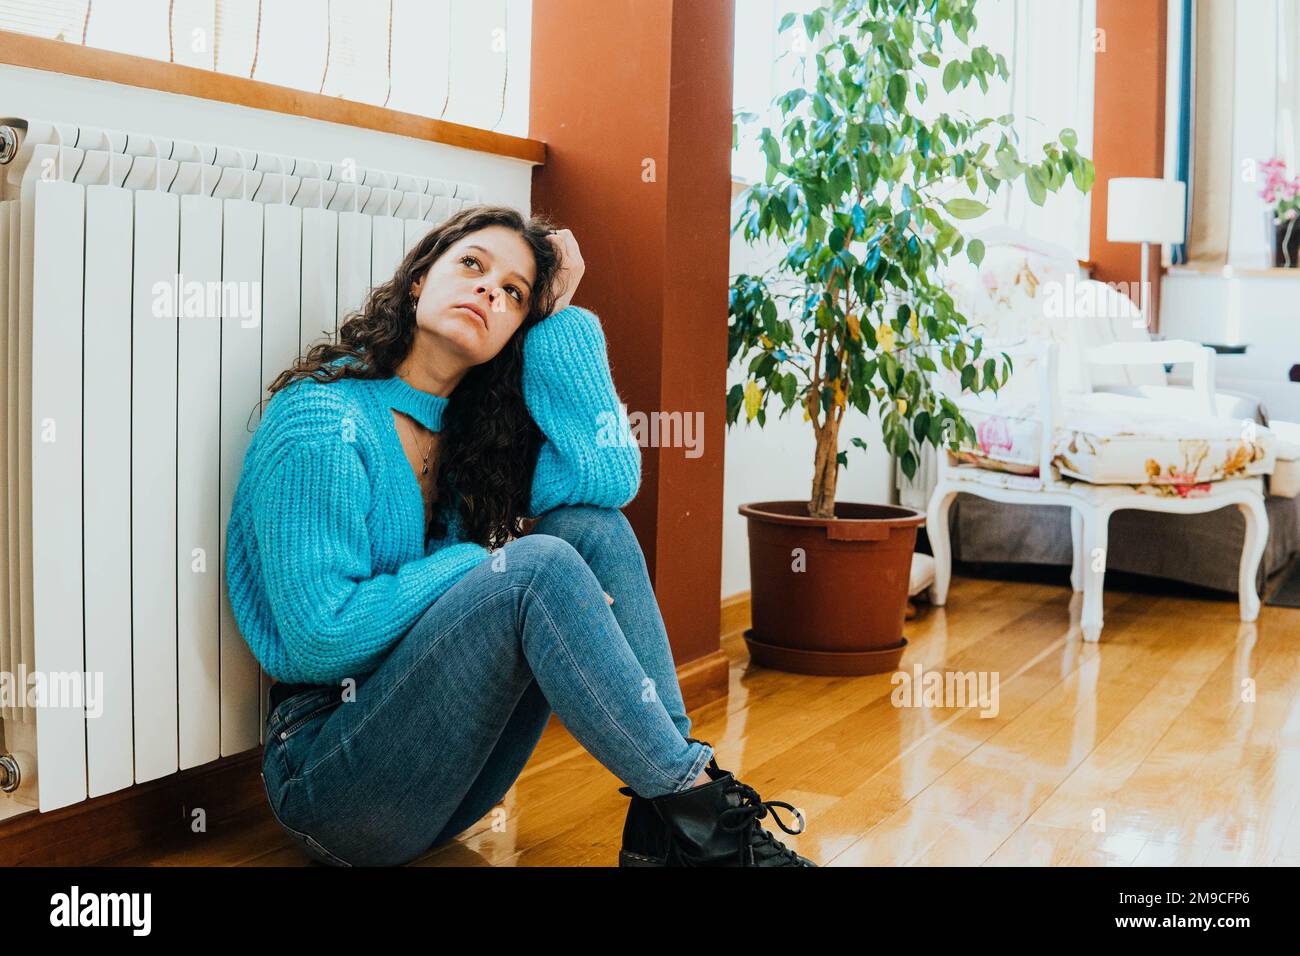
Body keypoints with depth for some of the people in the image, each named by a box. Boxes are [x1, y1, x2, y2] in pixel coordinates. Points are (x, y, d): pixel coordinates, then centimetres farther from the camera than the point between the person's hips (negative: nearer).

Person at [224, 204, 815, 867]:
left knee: (589, 527, -11)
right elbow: (321, 636, -19)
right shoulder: (322, 419, -12)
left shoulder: (468, 428, 9)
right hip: (329, 777, -7)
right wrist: (485, 564, -16)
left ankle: (661, 832, -18)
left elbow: (609, 477, -9)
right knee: (538, 566, -27)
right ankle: (700, 815, -18)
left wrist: (557, 312, -5)